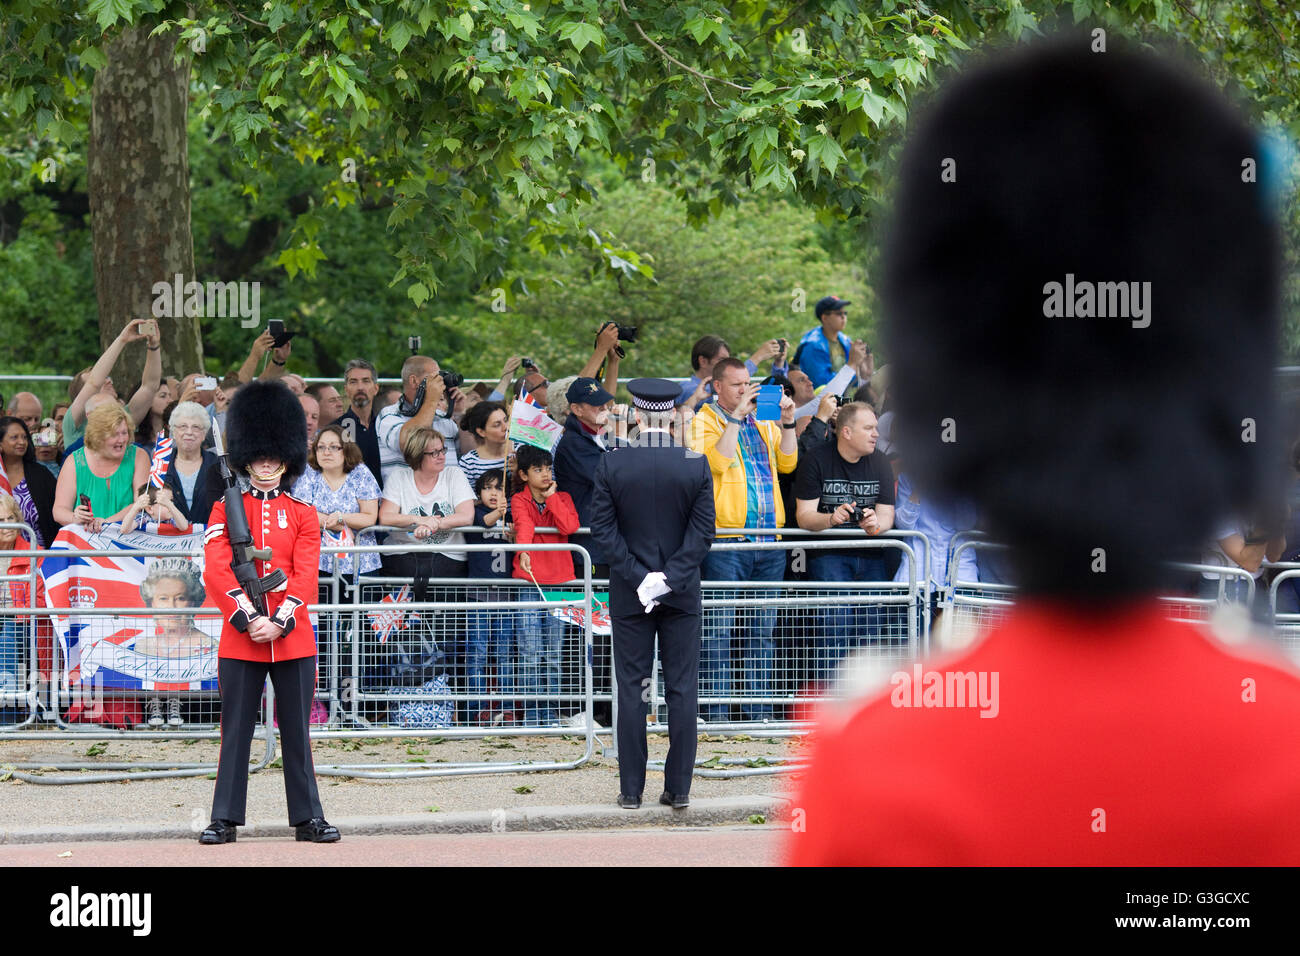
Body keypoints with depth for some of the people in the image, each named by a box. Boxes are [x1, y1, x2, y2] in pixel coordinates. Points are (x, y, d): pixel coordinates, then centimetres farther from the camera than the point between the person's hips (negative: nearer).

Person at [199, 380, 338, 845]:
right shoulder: (225, 511, 5)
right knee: (235, 731, 1)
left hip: (292, 638, 1)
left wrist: (279, 622, -14)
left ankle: (308, 818, 9)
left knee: (296, 730, 5)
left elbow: (306, 577, -1)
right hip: (240, 640, -1)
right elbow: (215, 571, -6)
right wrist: (249, 618, -16)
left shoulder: (302, 515, 8)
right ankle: (225, 820, 5)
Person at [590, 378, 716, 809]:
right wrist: (669, 579, -8)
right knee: (682, 688, 5)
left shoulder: (612, 465, -7)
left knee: (632, 689, 5)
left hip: (629, 595, 0)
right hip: (683, 595, 0)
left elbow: (602, 527, -8)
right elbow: (703, 531, -8)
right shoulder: (697, 465, -6)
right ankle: (679, 788, 5)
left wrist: (638, 577, -8)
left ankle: (631, 789, 5)